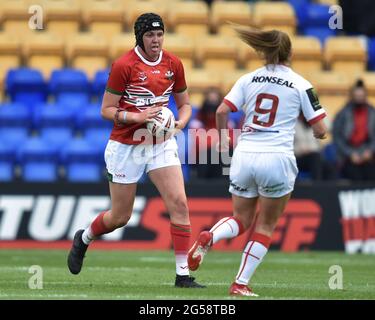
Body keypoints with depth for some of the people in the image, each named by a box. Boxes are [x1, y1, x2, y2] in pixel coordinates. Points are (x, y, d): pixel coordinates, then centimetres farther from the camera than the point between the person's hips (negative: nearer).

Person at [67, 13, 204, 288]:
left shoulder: (173, 64, 1)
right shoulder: (124, 65, -13)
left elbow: (184, 104, 13)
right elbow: (107, 110, -10)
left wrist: (180, 122, -8)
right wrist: (137, 116, -25)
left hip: (161, 143, 4)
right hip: (126, 146, -4)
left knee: (179, 203, -14)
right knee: (120, 217, 7)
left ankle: (183, 275, -9)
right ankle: (83, 239, 40)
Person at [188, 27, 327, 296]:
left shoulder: (249, 79, 7)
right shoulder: (301, 85, 0)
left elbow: (222, 111, -1)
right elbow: (320, 131, -1)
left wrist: (223, 139, 15)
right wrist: (318, 133, 22)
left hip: (244, 157, 3)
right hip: (277, 159, -3)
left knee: (242, 220, 19)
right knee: (265, 227, 12)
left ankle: (208, 238, -12)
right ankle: (241, 284, 6)